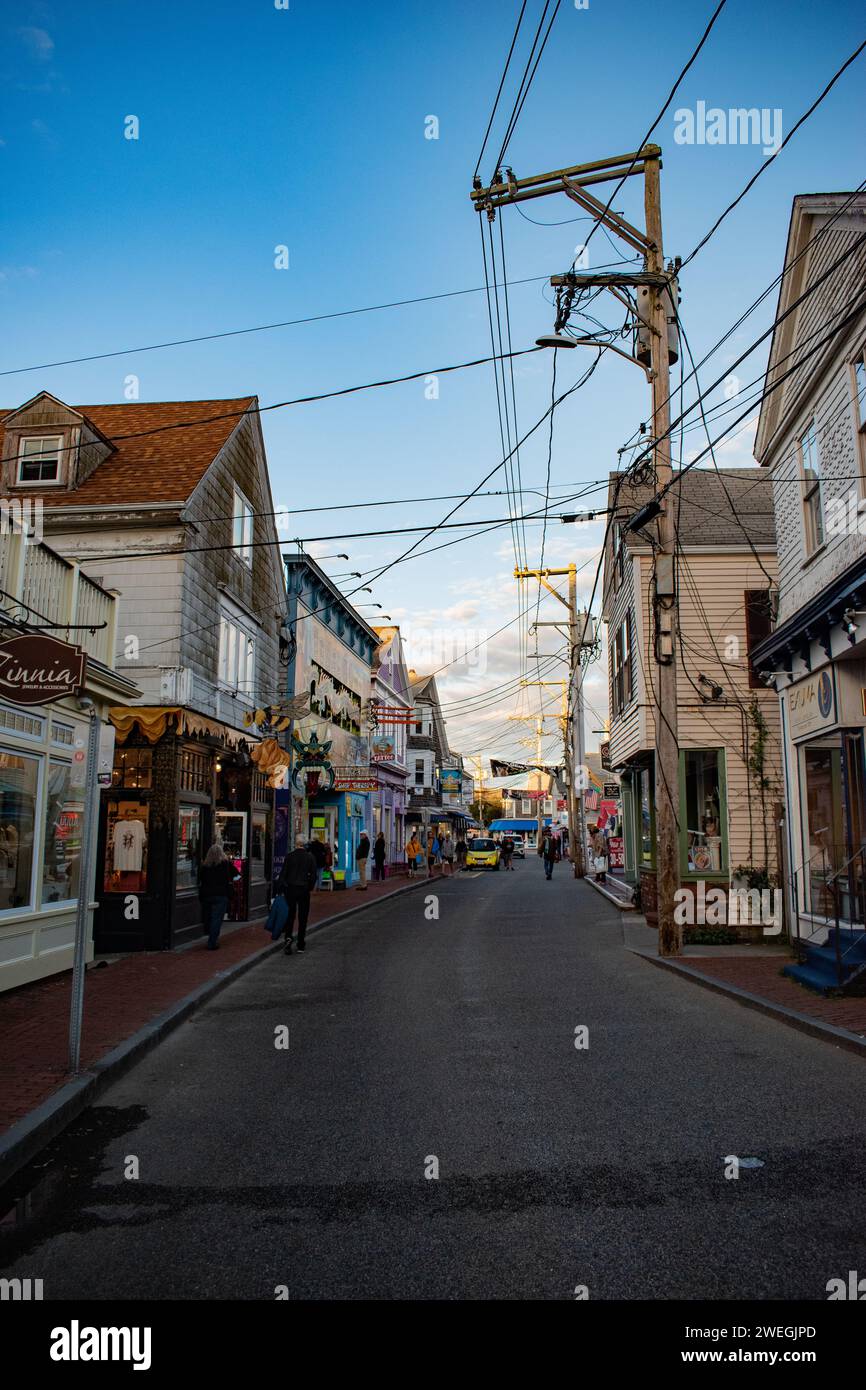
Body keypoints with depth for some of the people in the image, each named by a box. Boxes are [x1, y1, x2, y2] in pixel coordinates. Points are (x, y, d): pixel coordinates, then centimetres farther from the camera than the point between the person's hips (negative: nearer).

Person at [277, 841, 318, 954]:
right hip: (303, 889, 0)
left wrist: (280, 889, 1)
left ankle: (288, 937, -12)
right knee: (302, 917, 9)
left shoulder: (289, 856, -5)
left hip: (290, 888, 0)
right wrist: (310, 888, 11)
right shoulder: (310, 857, -5)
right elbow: (314, 874, -2)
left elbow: (283, 873, -6)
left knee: (290, 914, 12)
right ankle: (301, 944, 12)